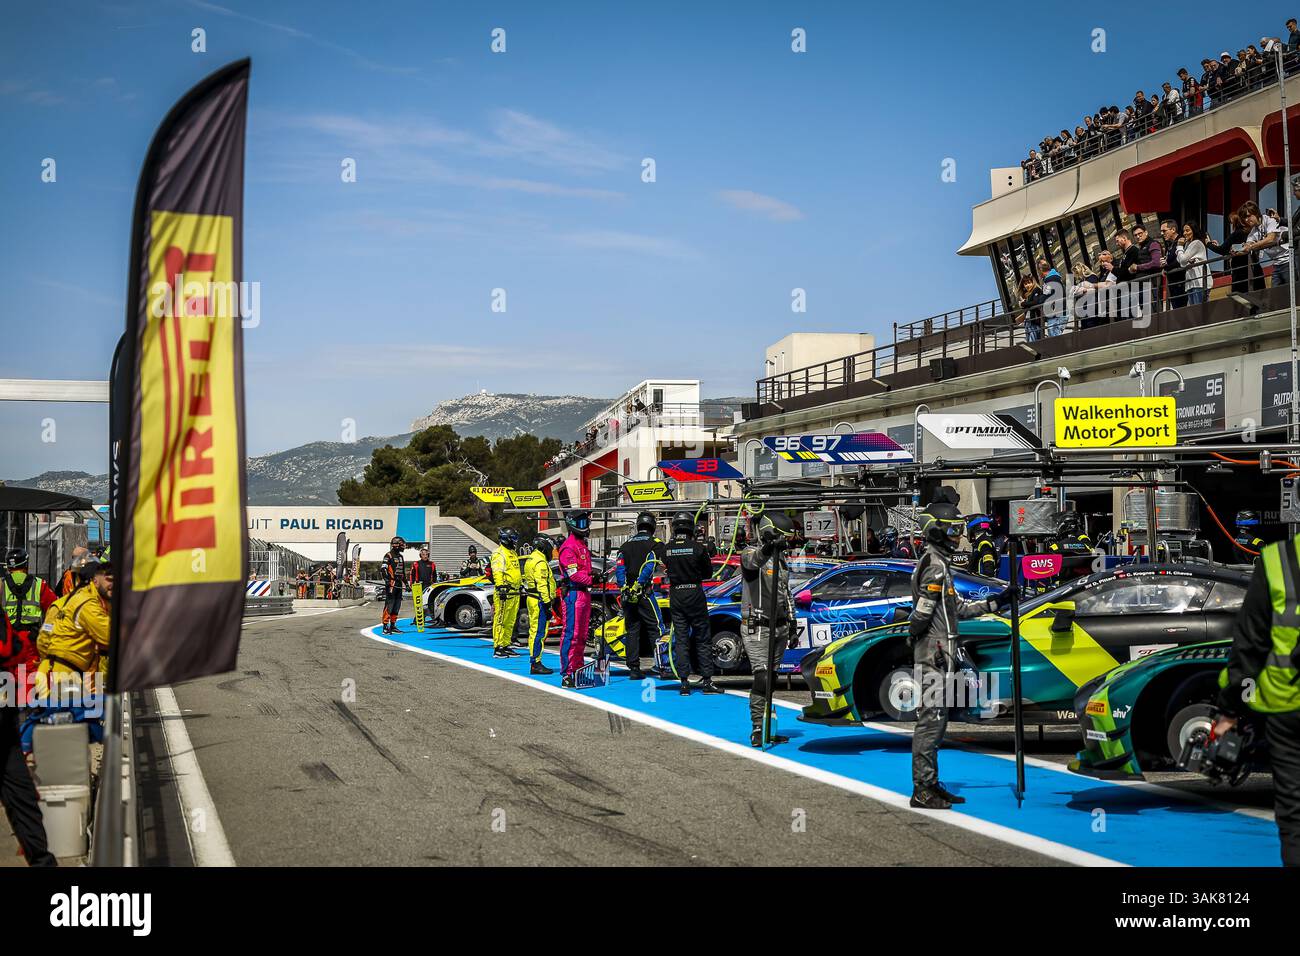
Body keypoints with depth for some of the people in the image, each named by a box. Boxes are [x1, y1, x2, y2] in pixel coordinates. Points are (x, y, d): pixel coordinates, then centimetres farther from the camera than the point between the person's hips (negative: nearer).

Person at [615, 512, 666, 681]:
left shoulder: (626, 544, 15)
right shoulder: (655, 543, 1)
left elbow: (619, 567, 3)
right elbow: (651, 566, -12)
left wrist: (623, 587, -4)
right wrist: (639, 584, -13)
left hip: (627, 593, 5)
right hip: (644, 593, -5)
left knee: (632, 630, 9)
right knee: (655, 629, -3)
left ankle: (633, 669, 8)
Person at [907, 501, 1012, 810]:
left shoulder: (939, 563, 19)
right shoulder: (935, 565, -14)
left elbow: (959, 608, 24)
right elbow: (922, 612, -21)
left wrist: (996, 602, 22)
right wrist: (914, 636, -9)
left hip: (939, 656, 11)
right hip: (933, 654, -11)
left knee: (935, 720, 14)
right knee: (931, 718, -8)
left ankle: (930, 784, 20)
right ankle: (922, 790, -5)